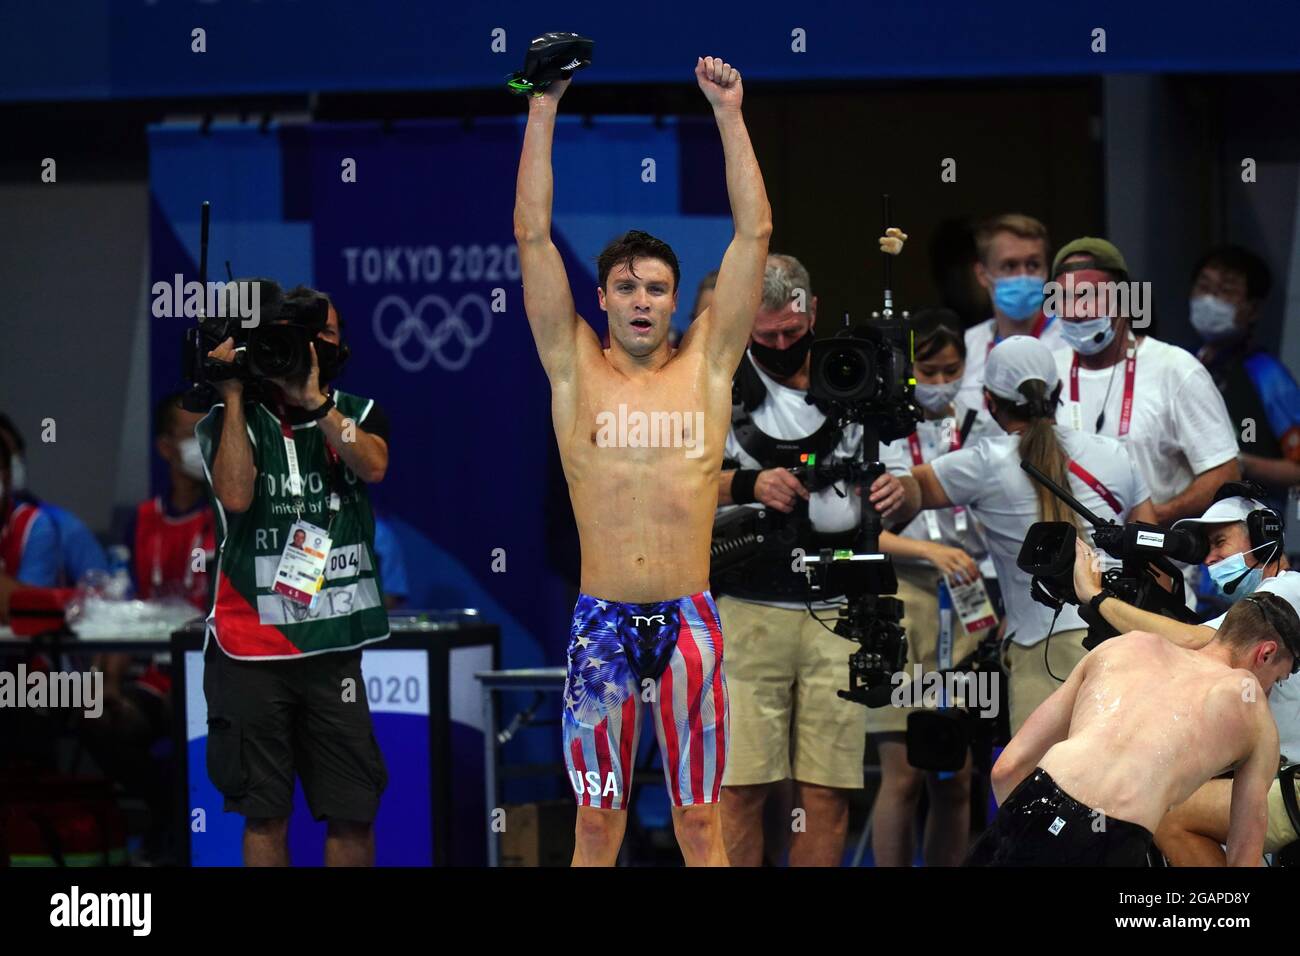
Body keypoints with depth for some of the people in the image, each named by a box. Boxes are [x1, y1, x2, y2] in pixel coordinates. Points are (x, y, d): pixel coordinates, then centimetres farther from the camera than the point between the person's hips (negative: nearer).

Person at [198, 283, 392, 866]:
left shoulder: (356, 415, 10)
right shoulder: (233, 422, 4)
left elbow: (373, 467, -11)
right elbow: (235, 495, -15)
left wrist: (312, 399, -15)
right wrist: (233, 394, -10)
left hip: (332, 646, 2)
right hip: (252, 648, -1)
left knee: (352, 814, -1)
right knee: (265, 813, 1)